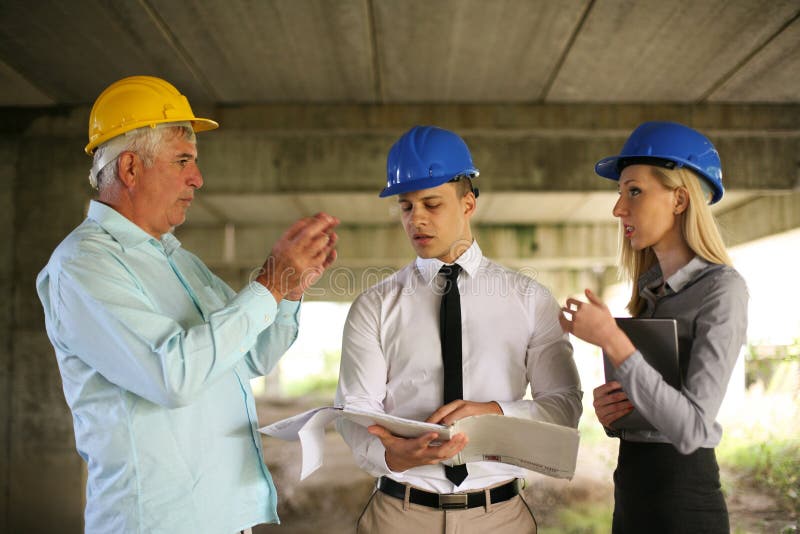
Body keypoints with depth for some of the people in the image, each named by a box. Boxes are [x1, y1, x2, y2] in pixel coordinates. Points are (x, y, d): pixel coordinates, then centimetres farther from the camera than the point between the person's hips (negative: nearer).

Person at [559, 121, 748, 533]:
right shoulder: (651, 292, 11)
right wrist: (608, 410, -5)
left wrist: (612, 341, -24)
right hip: (633, 497, 8)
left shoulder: (722, 289, -13)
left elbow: (691, 429, -22)